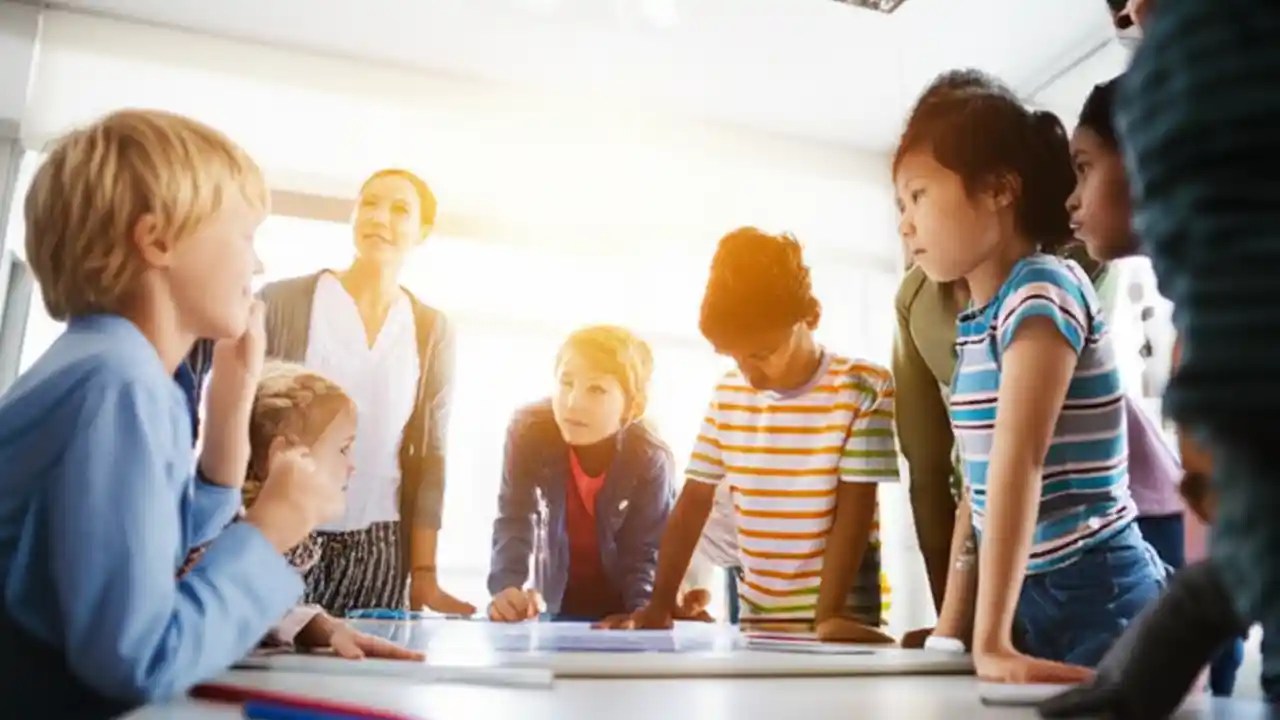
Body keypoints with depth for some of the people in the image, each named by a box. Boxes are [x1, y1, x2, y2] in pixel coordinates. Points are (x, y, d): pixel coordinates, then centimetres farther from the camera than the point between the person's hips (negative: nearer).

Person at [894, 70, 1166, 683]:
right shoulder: (975, 320, 7)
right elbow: (980, 480, 9)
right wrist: (953, 625, 8)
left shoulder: (1044, 290, -17)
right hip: (1028, 593, 8)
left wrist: (991, 641, -30)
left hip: (1097, 592, -7)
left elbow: (1019, 462, -27)